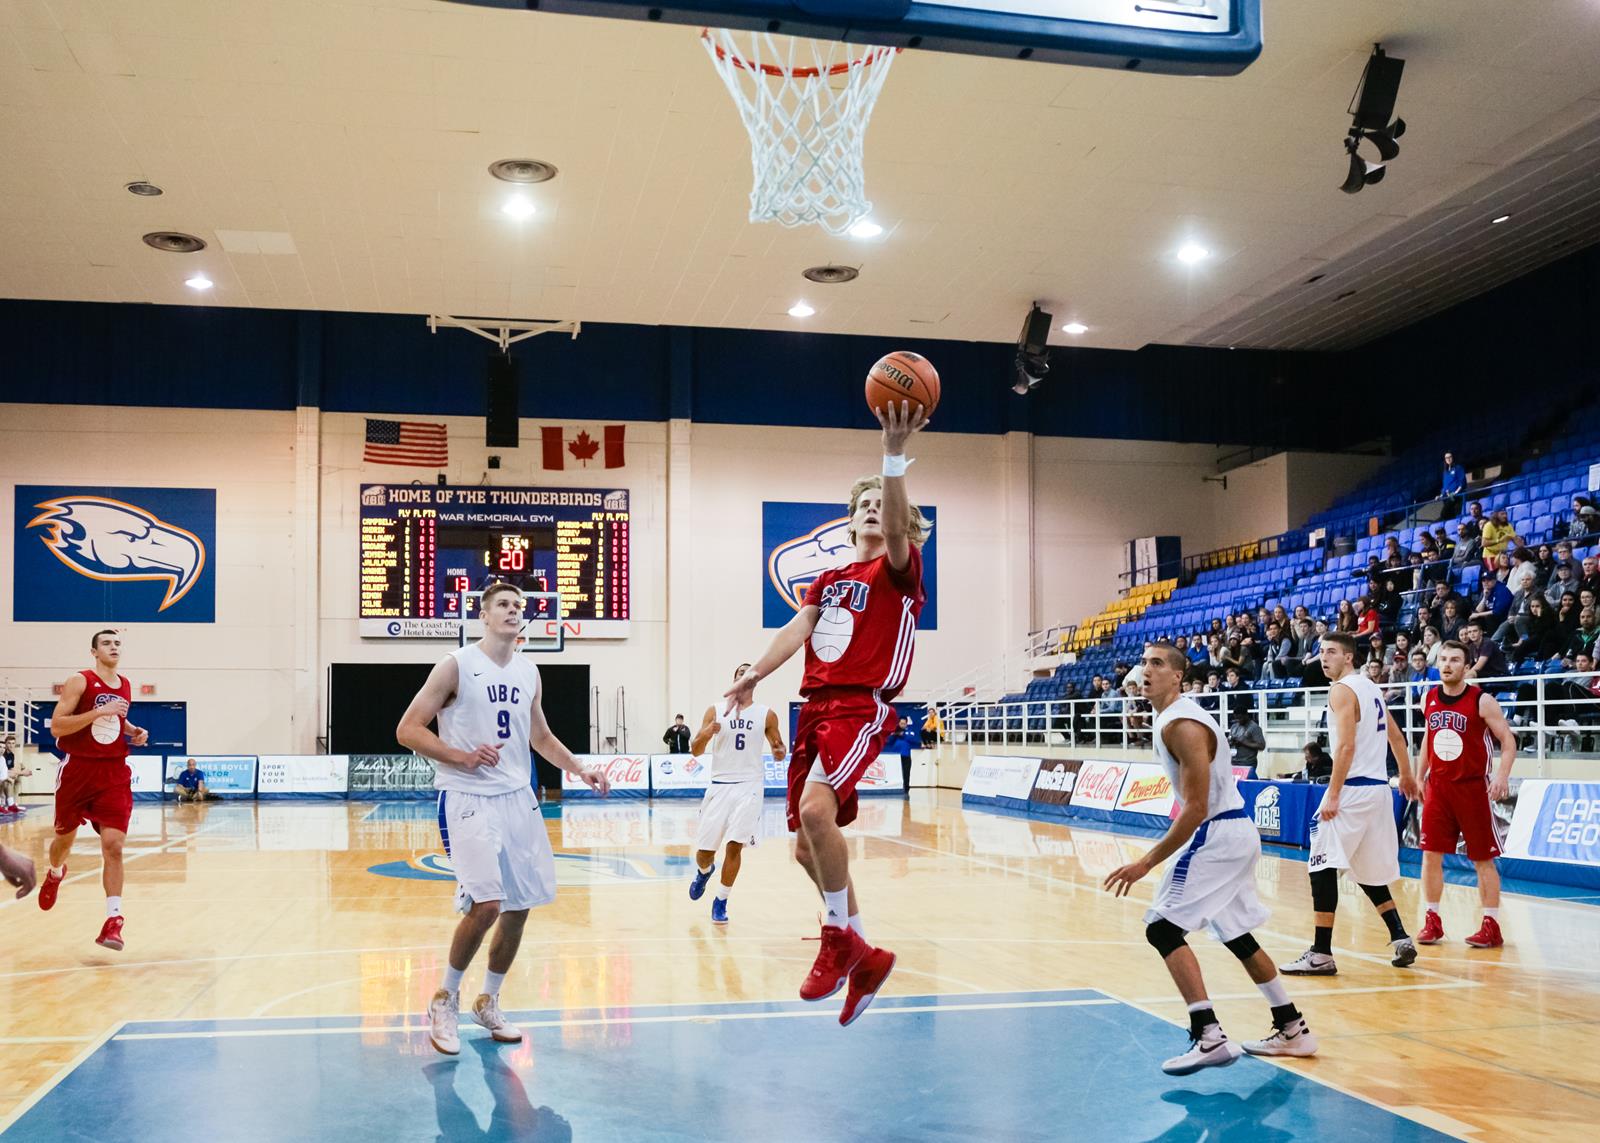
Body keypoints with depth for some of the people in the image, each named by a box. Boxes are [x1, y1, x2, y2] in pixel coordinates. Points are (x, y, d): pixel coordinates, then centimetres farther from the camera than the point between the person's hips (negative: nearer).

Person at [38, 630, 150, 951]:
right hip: (77, 769, -2)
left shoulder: (125, 686, 10)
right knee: (64, 838, 17)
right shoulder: (80, 682, -8)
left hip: (114, 773, 3)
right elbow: (56, 726, -17)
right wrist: (100, 712, -26)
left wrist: (134, 731, 9)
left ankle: (113, 922, -13)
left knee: (113, 845, -11)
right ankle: (55, 875, 53)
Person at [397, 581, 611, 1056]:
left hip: (518, 797, 7)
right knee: (486, 903, -18)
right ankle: (445, 999, 6)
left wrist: (581, 770, 11)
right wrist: (462, 756, -21)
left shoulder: (528, 673, 10)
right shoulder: (457, 665, -8)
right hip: (467, 798, -6)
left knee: (520, 906, 7)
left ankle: (488, 1002, 26)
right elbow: (407, 730, -9)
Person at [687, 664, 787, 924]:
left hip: (749, 785, -1)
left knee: (735, 845, -13)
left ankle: (720, 902, 4)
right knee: (704, 851, 4)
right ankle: (704, 872, 41)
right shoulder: (715, 710, 5)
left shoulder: (767, 715, 4)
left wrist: (779, 752, -13)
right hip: (719, 785, 1)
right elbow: (695, 751, 2)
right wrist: (706, 734, -19)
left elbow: (778, 751, 11)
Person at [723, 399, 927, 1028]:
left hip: (862, 707, -8)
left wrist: (894, 453, -32)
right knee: (807, 846, 7)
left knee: (816, 809, -29)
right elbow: (798, 629, 11)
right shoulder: (828, 579, 22)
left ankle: (839, 937, -11)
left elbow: (897, 528, -18)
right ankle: (864, 958, 21)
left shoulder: (898, 570, 2)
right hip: (816, 706, 8)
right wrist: (756, 672, -7)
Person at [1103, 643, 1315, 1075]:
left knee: (1163, 927, -13)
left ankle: (1209, 1037, -17)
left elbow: (1196, 809, -23)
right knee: (1236, 934, 20)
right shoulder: (1174, 718, 12)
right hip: (1237, 832, 11)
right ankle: (1292, 1030, 29)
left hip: (1218, 835, -11)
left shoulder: (1181, 725, -19)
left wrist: (1147, 862, -21)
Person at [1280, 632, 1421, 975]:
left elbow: (1346, 746, -20)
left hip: (1352, 790, -9)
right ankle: (1400, 940, 18)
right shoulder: (1370, 688, 17)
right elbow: (1396, 736, 26)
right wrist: (1406, 776, 39)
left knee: (1322, 867, -8)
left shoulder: (1342, 690, -11)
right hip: (1379, 790, 9)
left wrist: (1333, 796, -20)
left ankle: (1321, 954, -11)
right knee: (1368, 872, 19)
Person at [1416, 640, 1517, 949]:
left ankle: (1491, 926, 8)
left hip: (1472, 787, -4)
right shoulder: (1430, 699, 5)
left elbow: (1508, 740, -8)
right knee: (1431, 854, 1)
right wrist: (1419, 777, 16)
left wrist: (1503, 775, -22)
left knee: (1483, 859, 2)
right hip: (1437, 786, 4)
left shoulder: (1482, 701, -10)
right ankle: (1431, 921, 10)